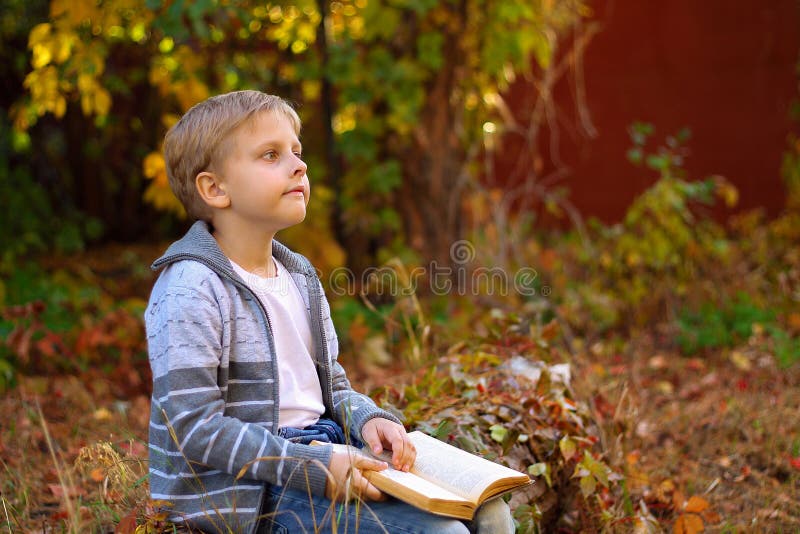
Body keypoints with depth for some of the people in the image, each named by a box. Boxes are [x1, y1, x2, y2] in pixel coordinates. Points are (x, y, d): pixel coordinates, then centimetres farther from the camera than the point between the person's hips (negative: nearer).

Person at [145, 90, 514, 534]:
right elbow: (195, 427, -20)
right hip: (249, 493, -8)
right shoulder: (191, 291, -15)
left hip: (322, 450, 8)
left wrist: (368, 420, -3)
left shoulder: (299, 276, 12)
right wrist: (312, 467, -22)